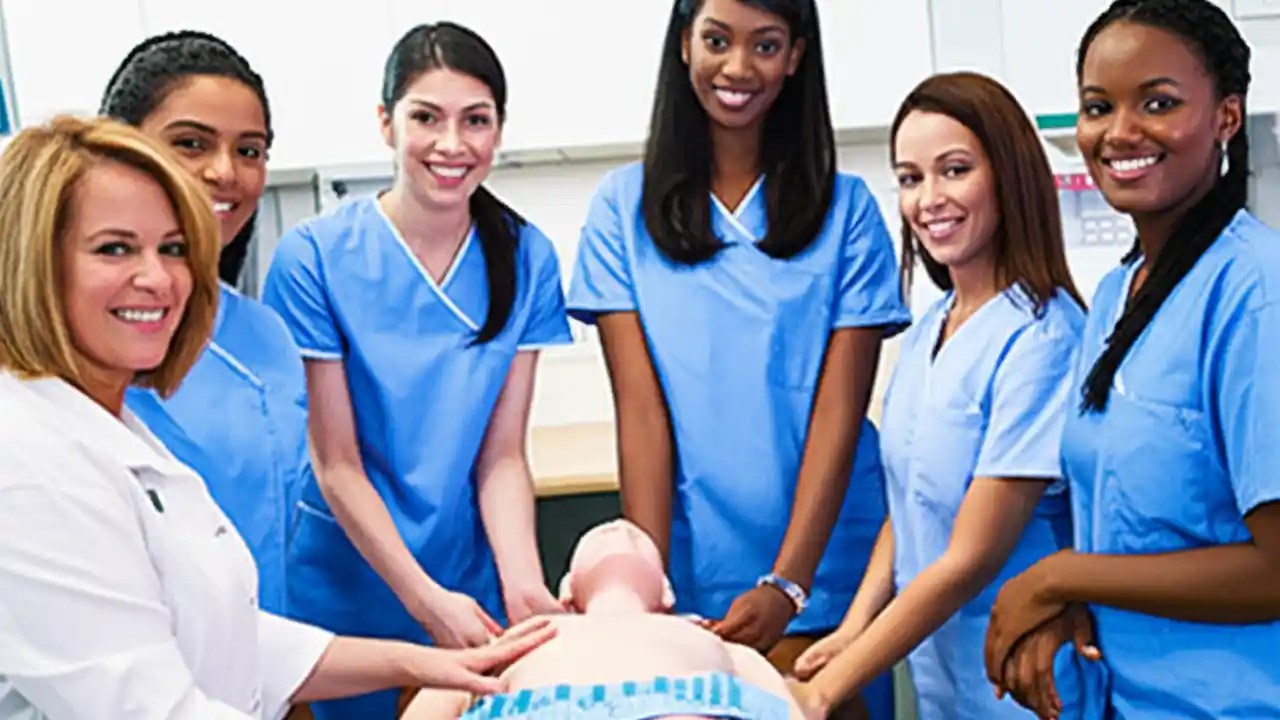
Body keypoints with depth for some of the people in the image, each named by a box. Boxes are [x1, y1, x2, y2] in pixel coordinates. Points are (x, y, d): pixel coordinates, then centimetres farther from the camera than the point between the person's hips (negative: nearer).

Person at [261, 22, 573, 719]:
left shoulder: (526, 259, -6)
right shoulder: (315, 257, -15)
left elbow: (501, 455, -6)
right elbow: (336, 464, -13)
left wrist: (523, 584, -20)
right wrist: (425, 600, -18)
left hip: (472, 579, 2)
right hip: (349, 582, -2)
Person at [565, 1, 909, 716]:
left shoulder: (846, 208, -1)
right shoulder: (625, 205, -1)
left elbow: (838, 412, -7)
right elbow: (641, 412, -6)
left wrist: (787, 585, -16)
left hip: (825, 570, 0)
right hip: (690, 574, 0)